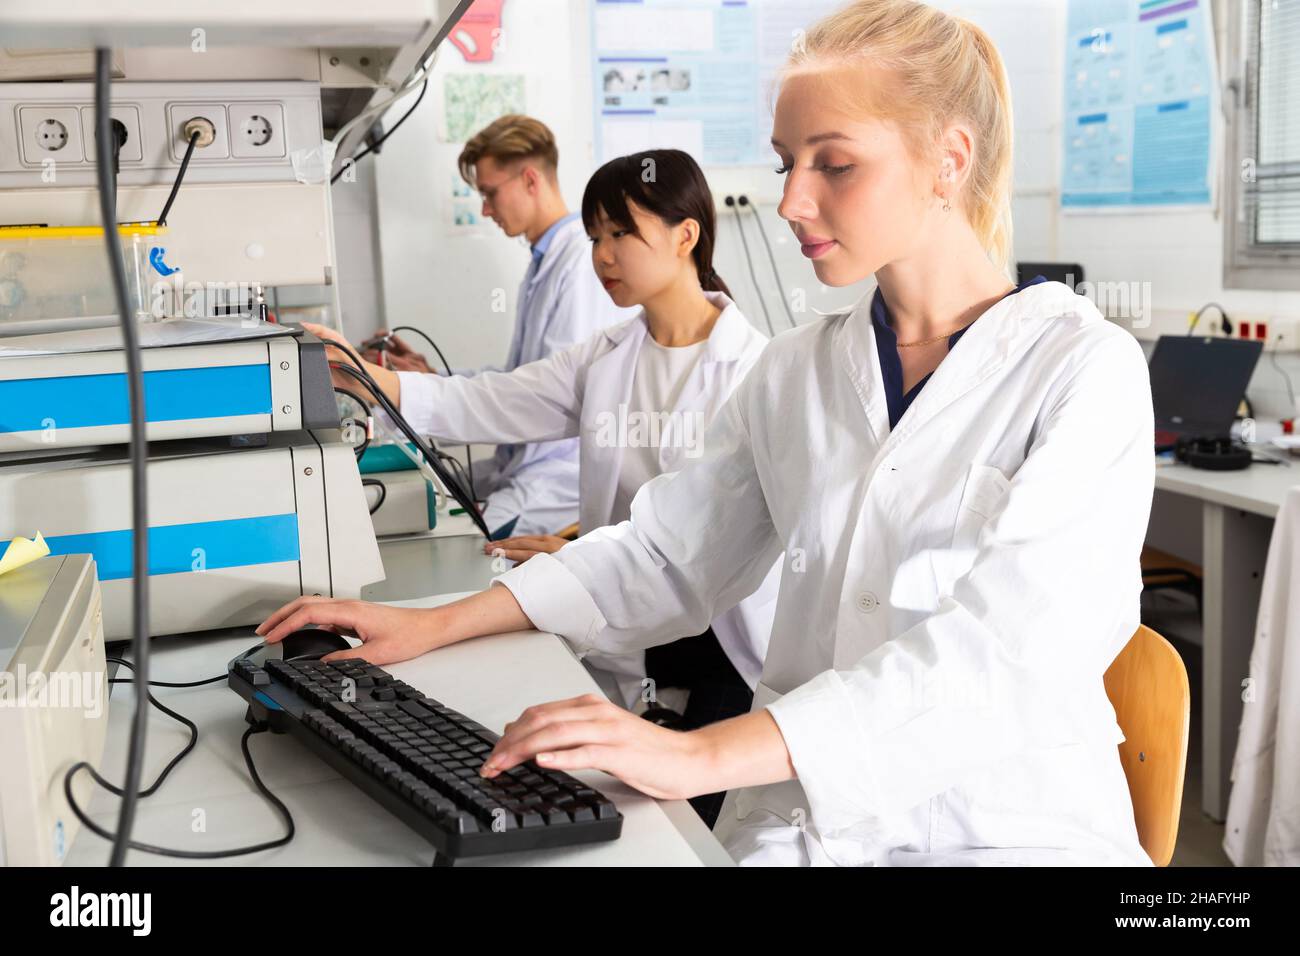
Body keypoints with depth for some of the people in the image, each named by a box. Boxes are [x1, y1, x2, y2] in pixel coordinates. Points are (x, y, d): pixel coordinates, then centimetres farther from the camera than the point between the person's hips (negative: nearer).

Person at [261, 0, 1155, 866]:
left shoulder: (1087, 371, -7)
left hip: (1008, 826, -4)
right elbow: (662, 553, 15)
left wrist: (704, 755, -28)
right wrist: (437, 626, 6)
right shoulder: (797, 370, 10)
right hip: (800, 820, 4)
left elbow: (1006, 648, -19)